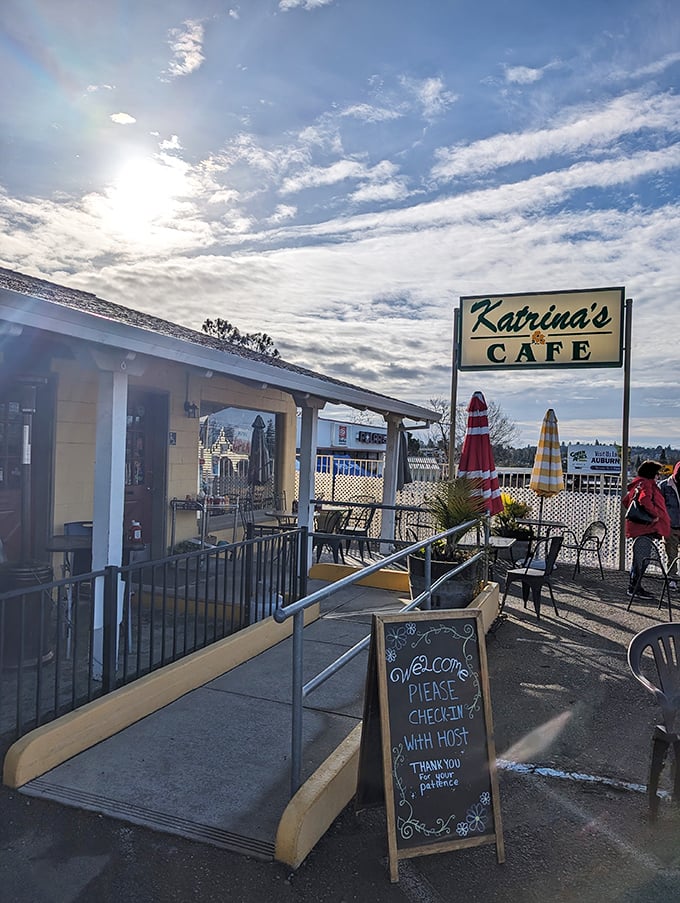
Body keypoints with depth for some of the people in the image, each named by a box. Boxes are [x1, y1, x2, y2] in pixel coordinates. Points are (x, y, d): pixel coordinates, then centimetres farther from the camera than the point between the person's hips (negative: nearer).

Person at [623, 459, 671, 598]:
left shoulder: (637, 484, 16)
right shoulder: (647, 483, -14)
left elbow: (626, 501, 25)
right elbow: (644, 499, -32)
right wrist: (655, 515, -23)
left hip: (635, 526, 10)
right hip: (646, 527, -10)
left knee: (638, 557, 17)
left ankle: (633, 586, 24)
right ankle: (636, 588, -1)